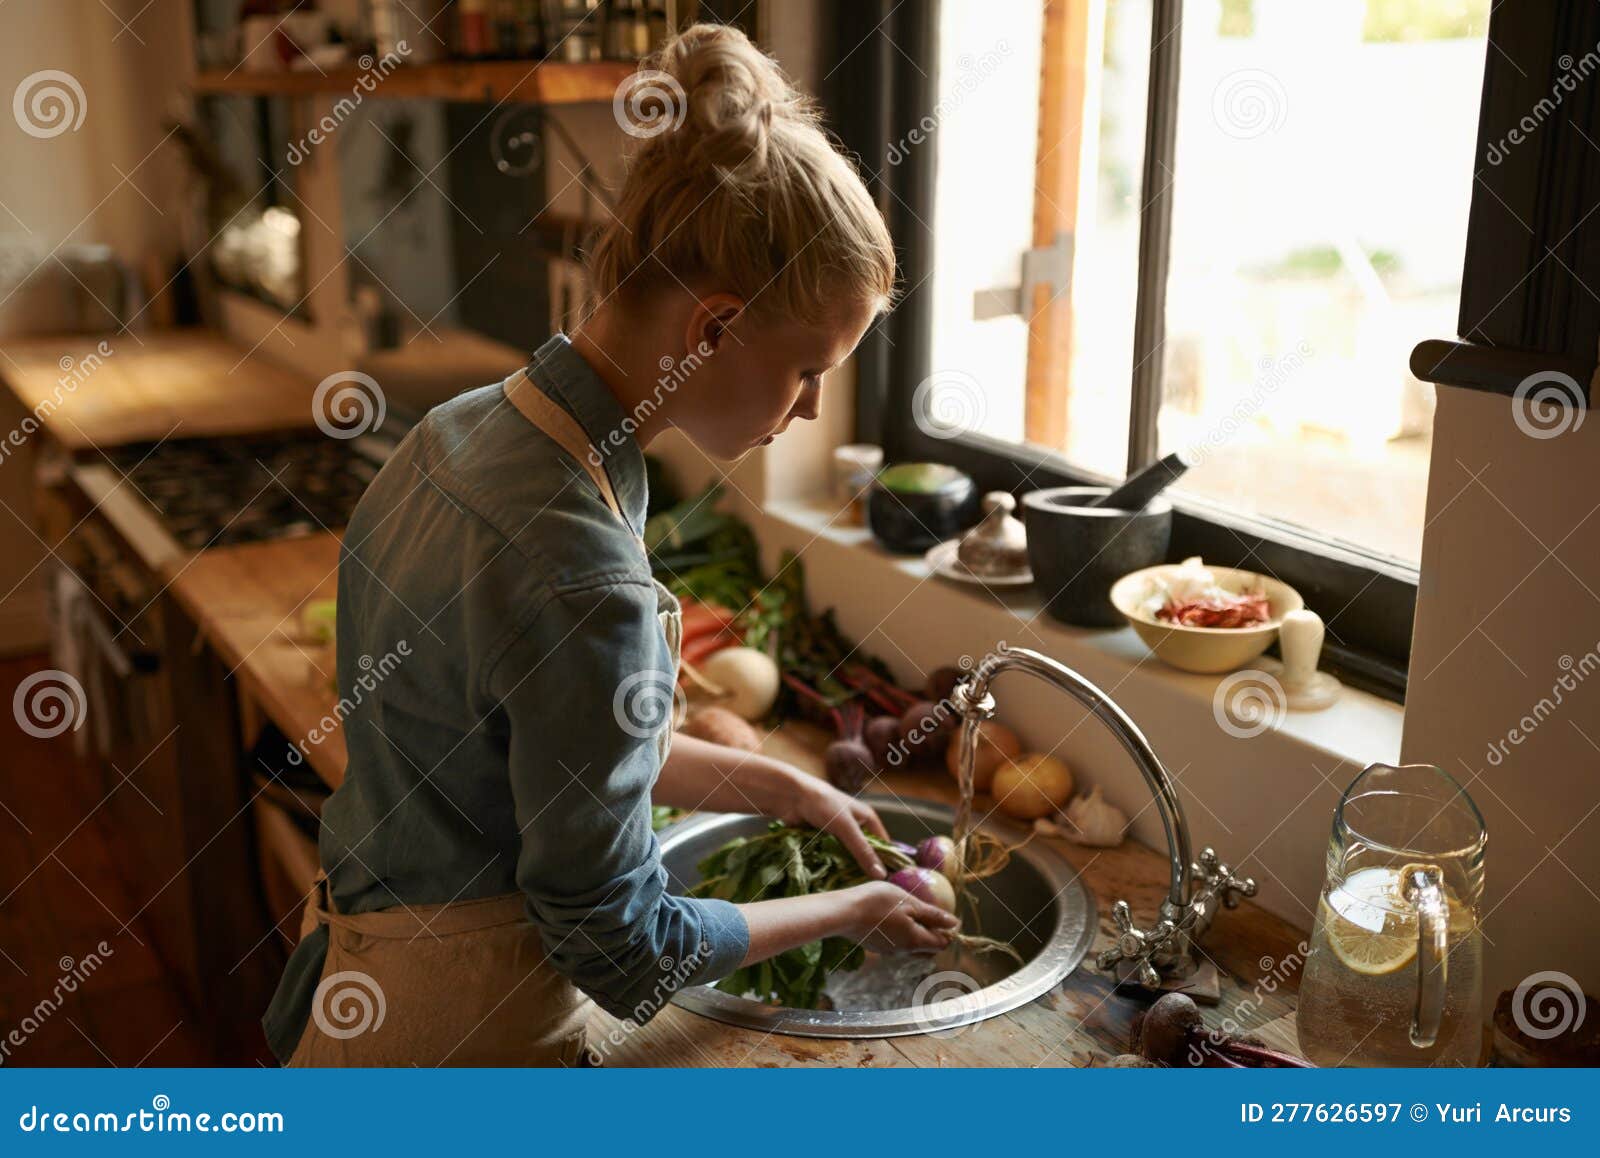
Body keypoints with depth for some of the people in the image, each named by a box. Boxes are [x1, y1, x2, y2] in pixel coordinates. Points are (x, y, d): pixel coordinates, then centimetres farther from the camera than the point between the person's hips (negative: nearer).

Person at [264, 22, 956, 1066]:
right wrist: (851, 914, -6)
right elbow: (622, 946, -19)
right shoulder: (583, 584, -31)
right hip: (457, 1033, -8)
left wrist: (779, 787, 9)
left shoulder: (465, 430, -4)